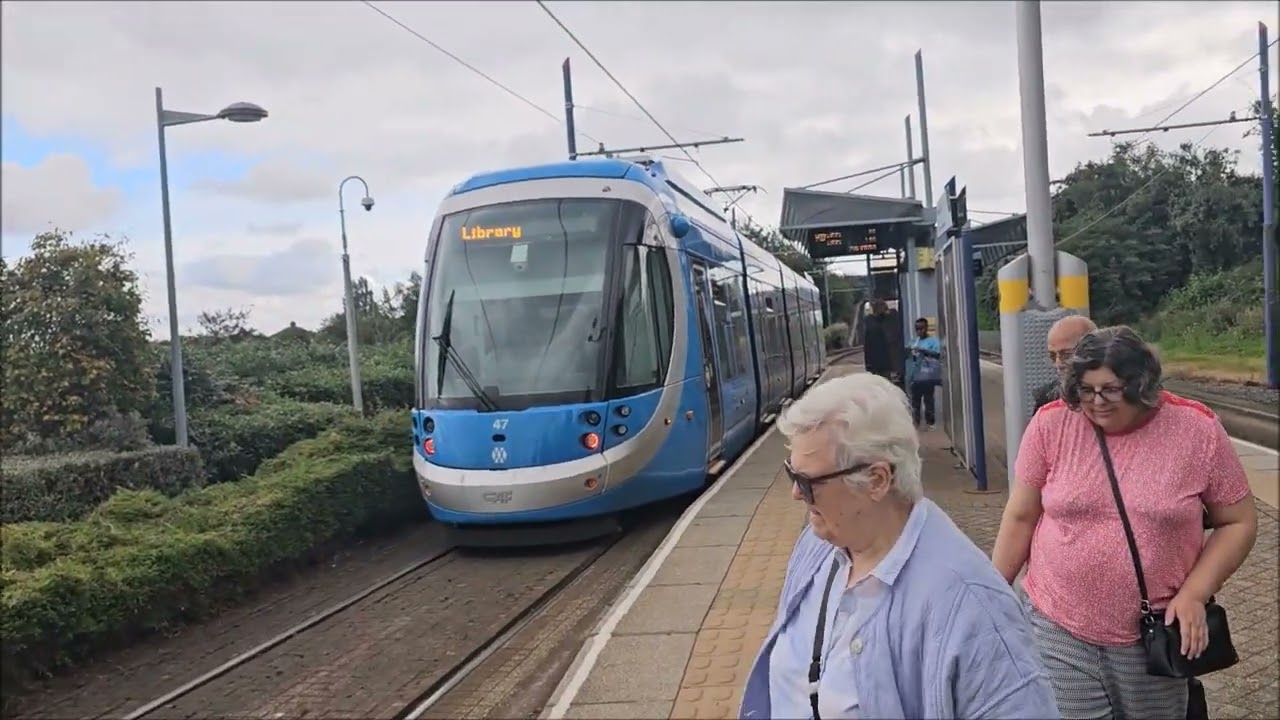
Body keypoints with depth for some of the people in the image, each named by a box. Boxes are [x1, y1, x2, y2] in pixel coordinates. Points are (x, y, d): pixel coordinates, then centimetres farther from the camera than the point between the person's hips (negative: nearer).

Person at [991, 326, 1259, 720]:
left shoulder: (1197, 429, -8)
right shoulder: (1051, 423, -8)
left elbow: (1238, 522, 1)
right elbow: (1020, 518, 0)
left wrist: (1194, 594, -11)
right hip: (1057, 630, 0)